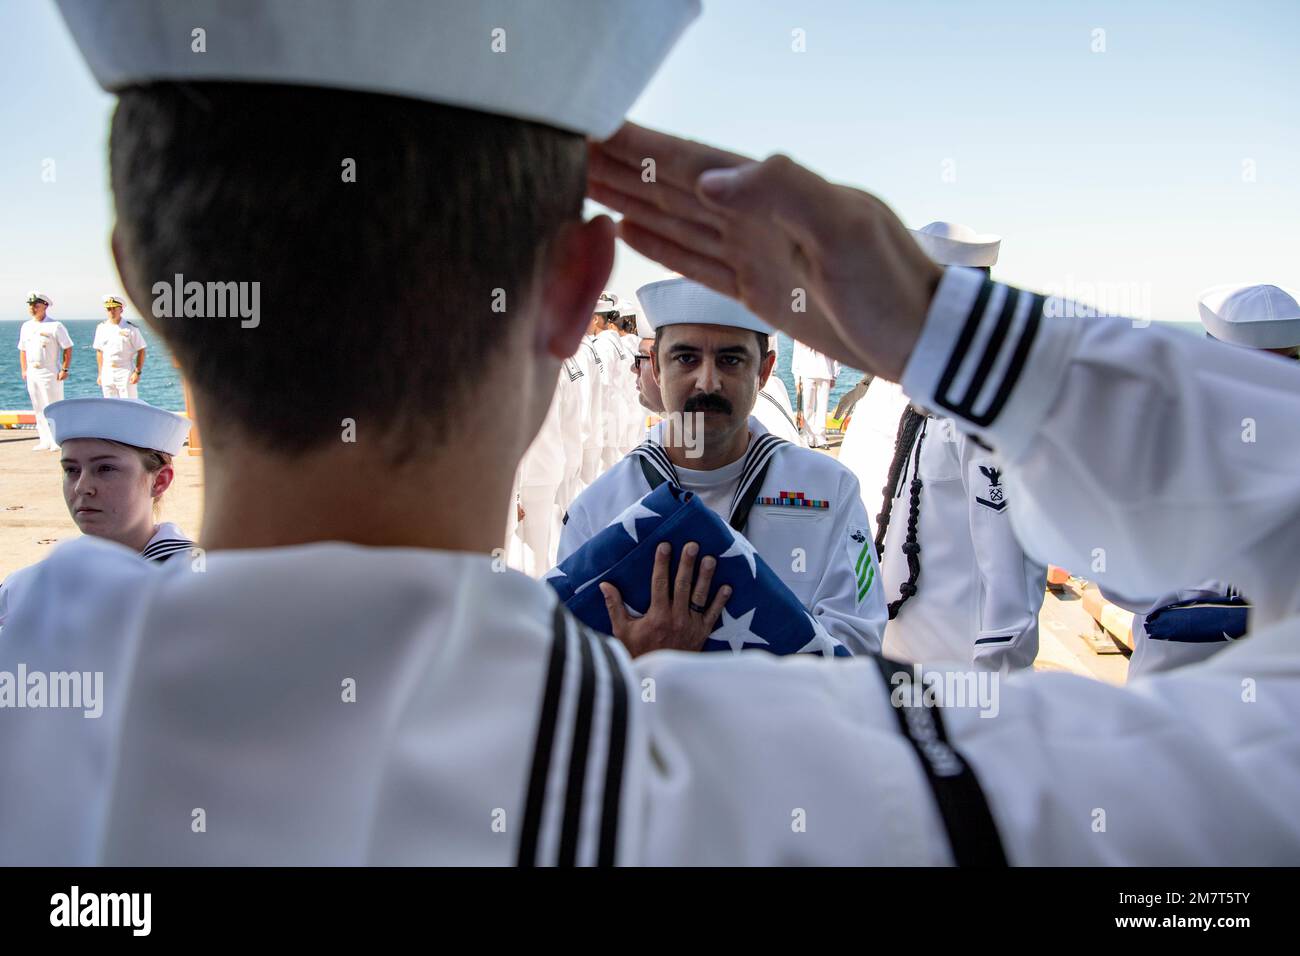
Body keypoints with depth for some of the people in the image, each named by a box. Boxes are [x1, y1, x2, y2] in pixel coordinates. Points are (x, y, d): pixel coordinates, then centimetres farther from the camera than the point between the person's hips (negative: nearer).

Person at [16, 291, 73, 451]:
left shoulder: (55, 326, -6)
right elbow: (23, 350, 19)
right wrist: (23, 370, 13)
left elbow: (68, 348, -6)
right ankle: (45, 441, 14)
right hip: (32, 374, 6)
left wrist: (65, 369, -12)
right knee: (38, 409, 8)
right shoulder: (26, 327, 12)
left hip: (50, 373, -6)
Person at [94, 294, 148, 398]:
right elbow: (99, 351, 15)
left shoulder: (131, 328, -3)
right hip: (107, 373, 4)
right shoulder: (101, 328, 9)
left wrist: (138, 372, -10)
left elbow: (141, 351, -2)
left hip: (125, 371, -4)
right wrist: (100, 374, 12)